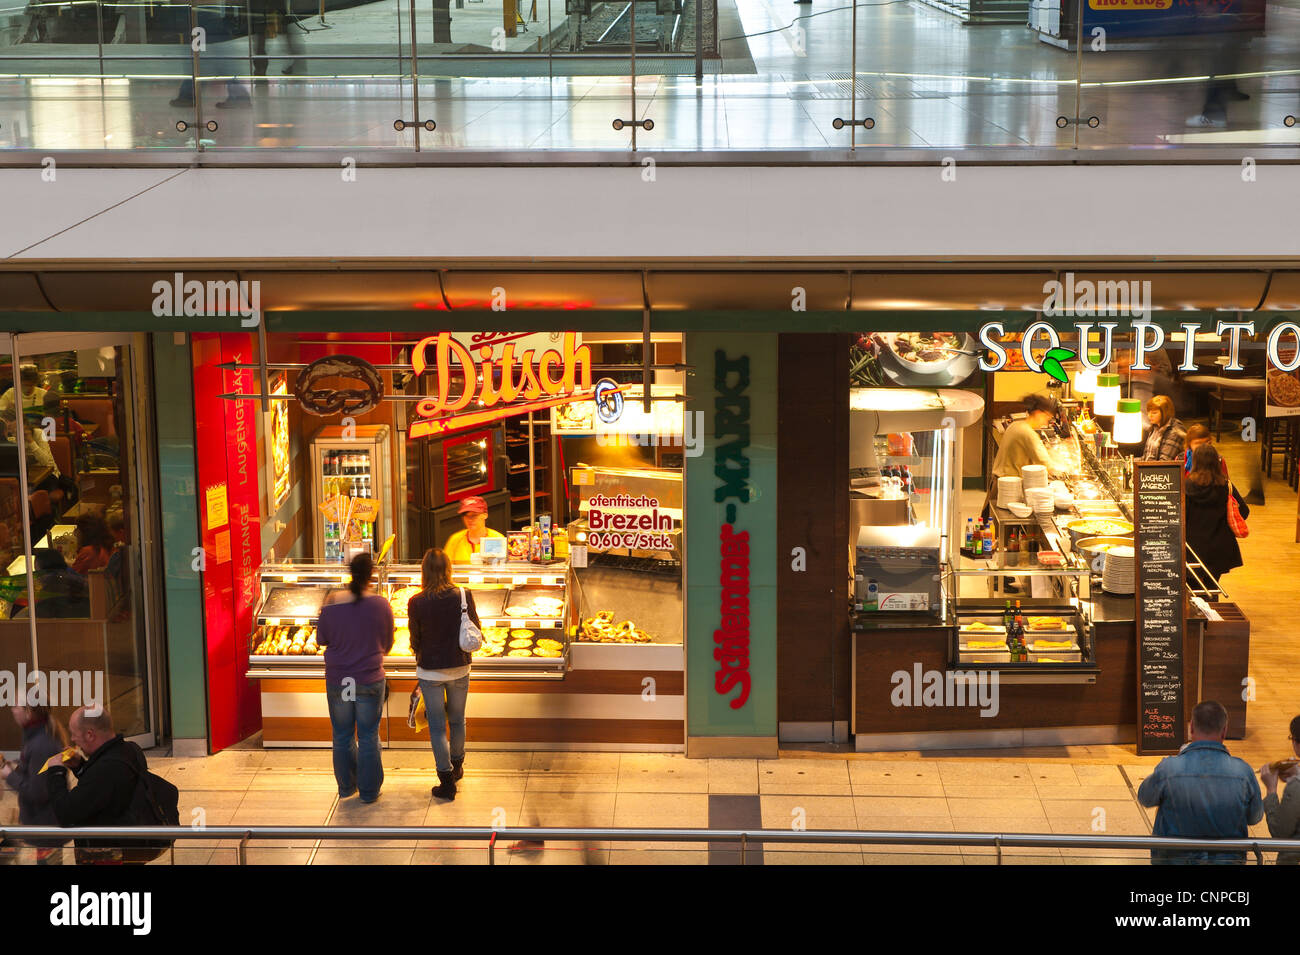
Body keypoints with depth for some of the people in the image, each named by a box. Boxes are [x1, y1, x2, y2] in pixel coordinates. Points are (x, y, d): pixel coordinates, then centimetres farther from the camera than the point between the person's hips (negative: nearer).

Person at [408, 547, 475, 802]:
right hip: (459, 667, 2)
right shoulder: (463, 596, -12)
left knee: (437, 726, 6)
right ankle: (457, 766, 39)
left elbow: (415, 640, -5)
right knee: (457, 719, 21)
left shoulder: (416, 603, -16)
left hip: (430, 670, -2)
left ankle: (447, 781, 8)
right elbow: (475, 631, -1)